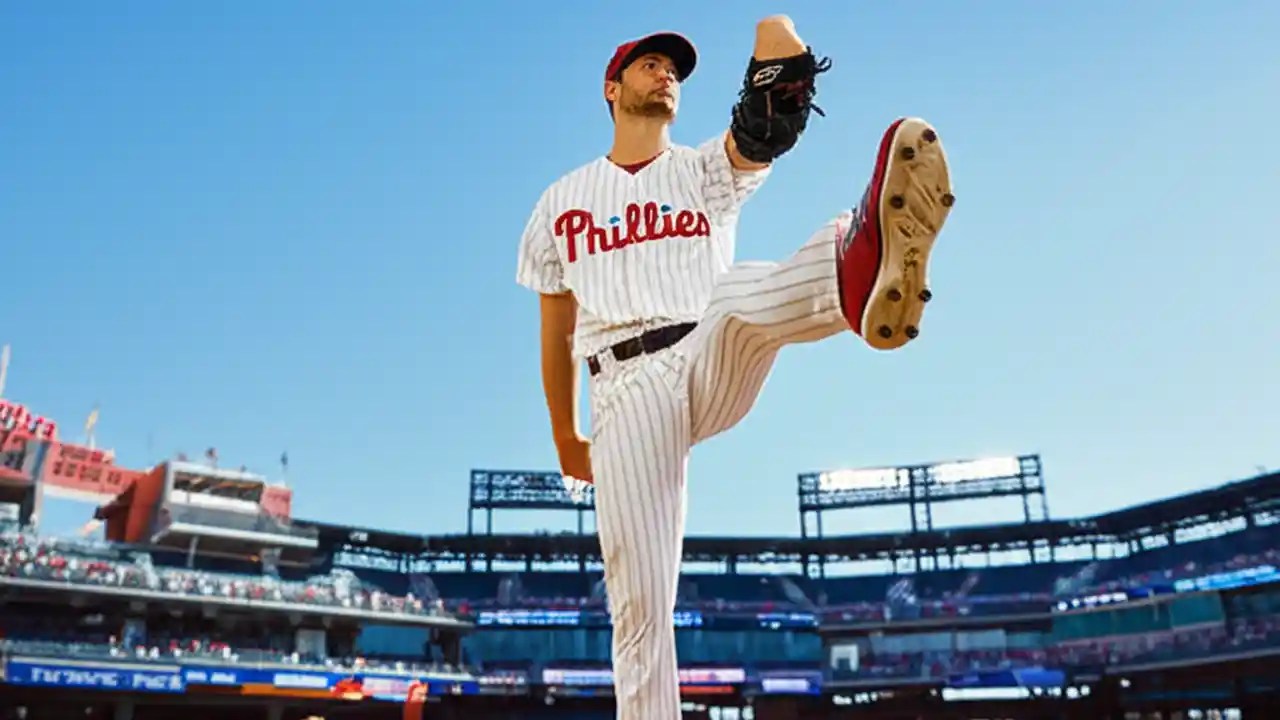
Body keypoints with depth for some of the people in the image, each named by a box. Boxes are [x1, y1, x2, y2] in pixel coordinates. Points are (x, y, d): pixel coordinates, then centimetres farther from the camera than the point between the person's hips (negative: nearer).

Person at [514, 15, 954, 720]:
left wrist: (778, 51, -27)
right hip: (626, 393, 1)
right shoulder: (560, 203, 18)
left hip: (710, 365, -1)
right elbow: (556, 334, 21)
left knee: (735, 294, -34)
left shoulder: (707, 169, 18)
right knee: (638, 601, -7)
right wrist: (565, 439, 23)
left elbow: (760, 135, -4)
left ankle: (860, 273, -67)